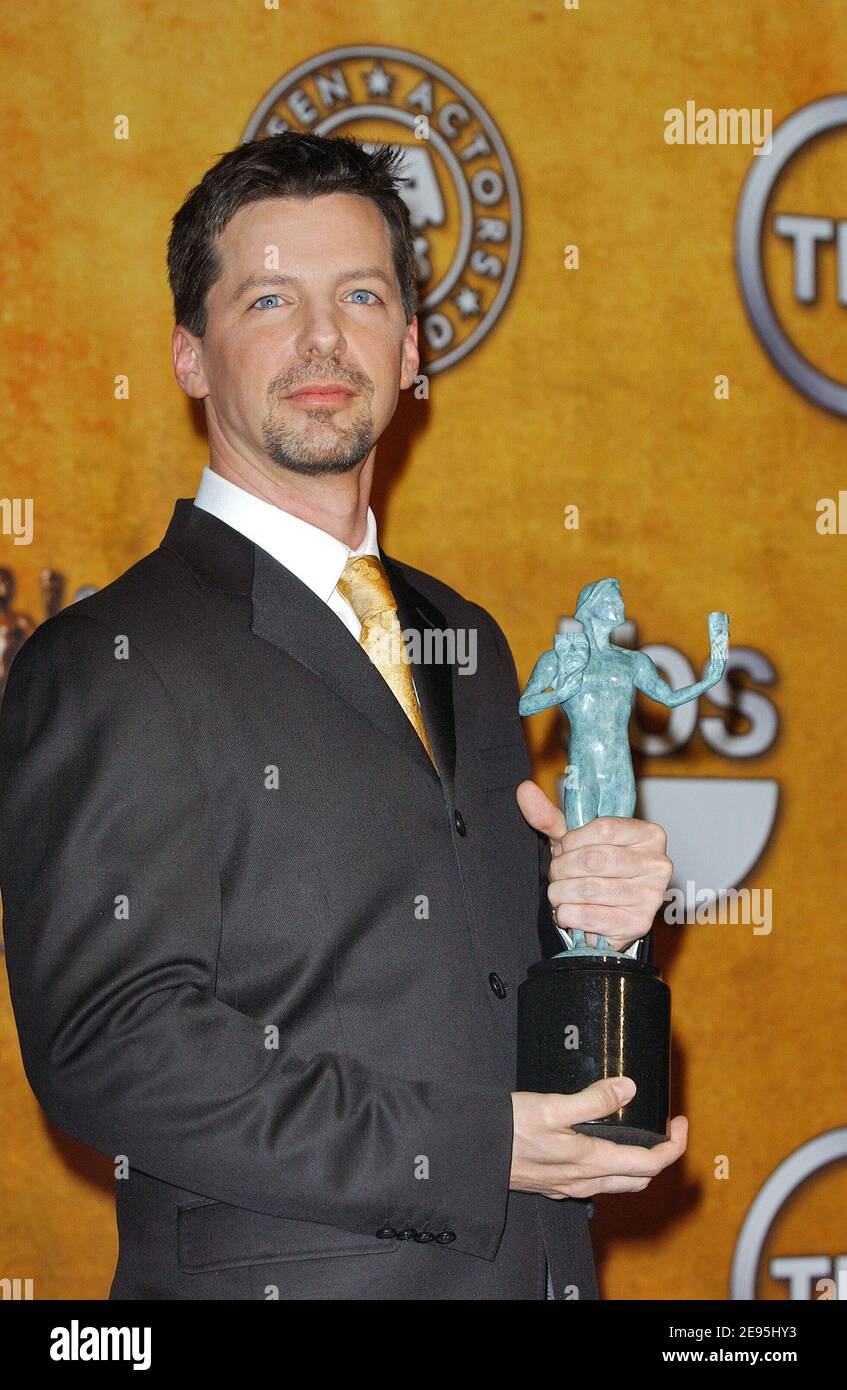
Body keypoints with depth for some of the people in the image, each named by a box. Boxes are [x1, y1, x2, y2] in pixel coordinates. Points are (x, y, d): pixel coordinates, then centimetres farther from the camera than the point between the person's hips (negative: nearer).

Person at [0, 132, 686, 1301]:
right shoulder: (108, 666, -10)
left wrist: (590, 914, -3)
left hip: (535, 1264, 7)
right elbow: (108, 1041, -19)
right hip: (283, 1274, -6)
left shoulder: (467, 643, 12)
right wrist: (468, 1153, -21)